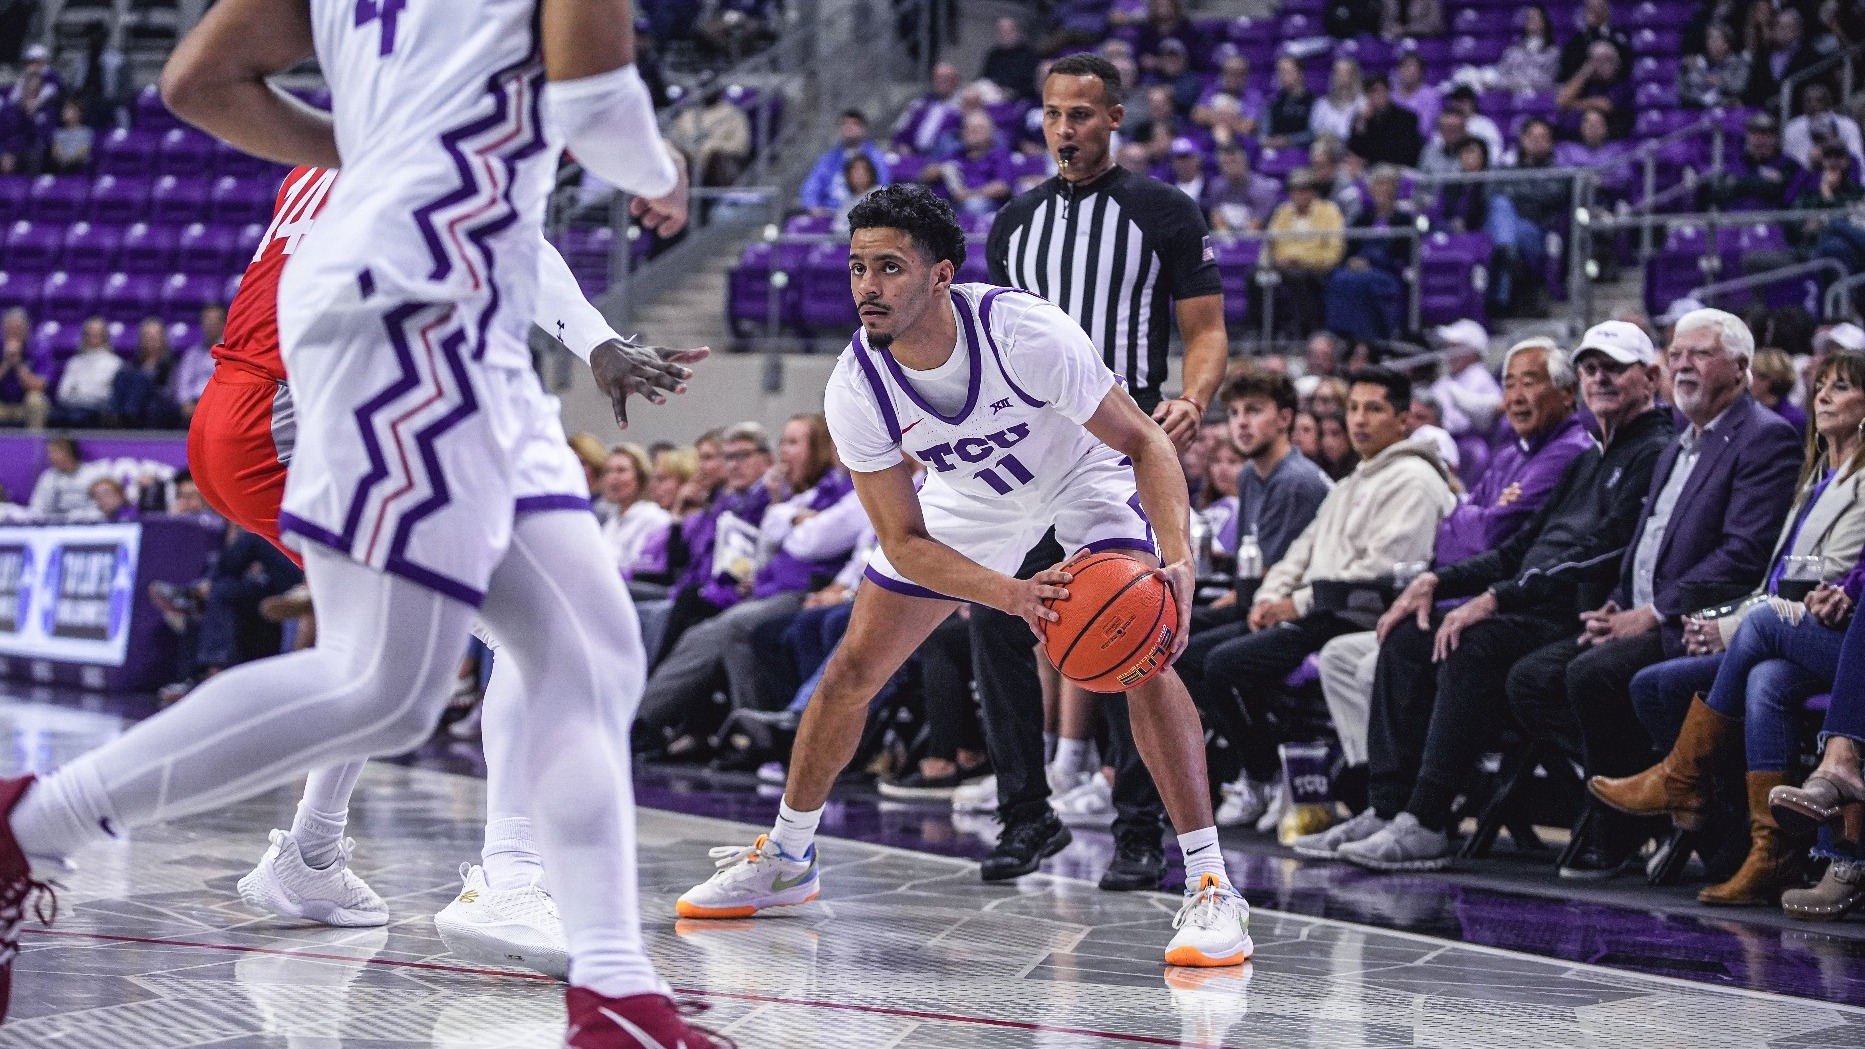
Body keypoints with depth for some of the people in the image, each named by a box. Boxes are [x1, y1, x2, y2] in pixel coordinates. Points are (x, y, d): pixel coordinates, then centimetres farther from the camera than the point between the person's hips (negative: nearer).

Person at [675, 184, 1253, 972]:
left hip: (1084, 476, -3)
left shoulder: (1026, 332, -37)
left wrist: (1177, 560, -46)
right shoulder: (855, 390, -28)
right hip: (969, 498, 3)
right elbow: (905, 542, -22)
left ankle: (1210, 890, -17)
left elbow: (1143, 441, -29)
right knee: (852, 670, 1)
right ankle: (784, 860, 23)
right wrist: (1012, 596, -40)